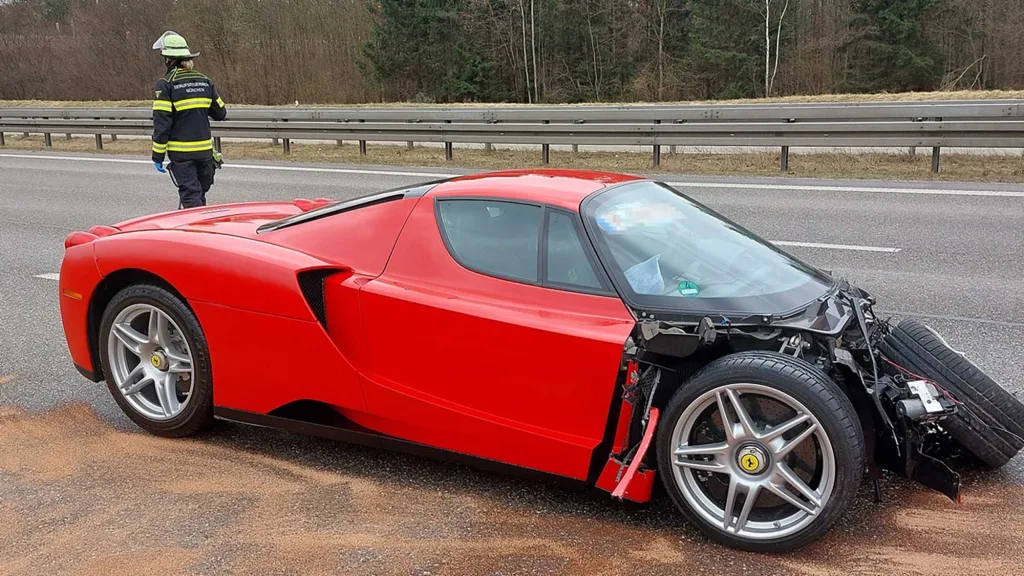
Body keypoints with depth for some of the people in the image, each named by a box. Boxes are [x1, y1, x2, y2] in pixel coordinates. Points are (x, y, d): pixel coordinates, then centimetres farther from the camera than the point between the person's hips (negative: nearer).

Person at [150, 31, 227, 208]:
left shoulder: (166, 84, -10)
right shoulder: (205, 81, 4)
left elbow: (162, 122, -13)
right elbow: (221, 113, 12)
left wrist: (158, 155, -8)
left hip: (181, 152, -5)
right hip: (204, 150, 5)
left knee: (191, 196, -3)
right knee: (199, 194, 18)